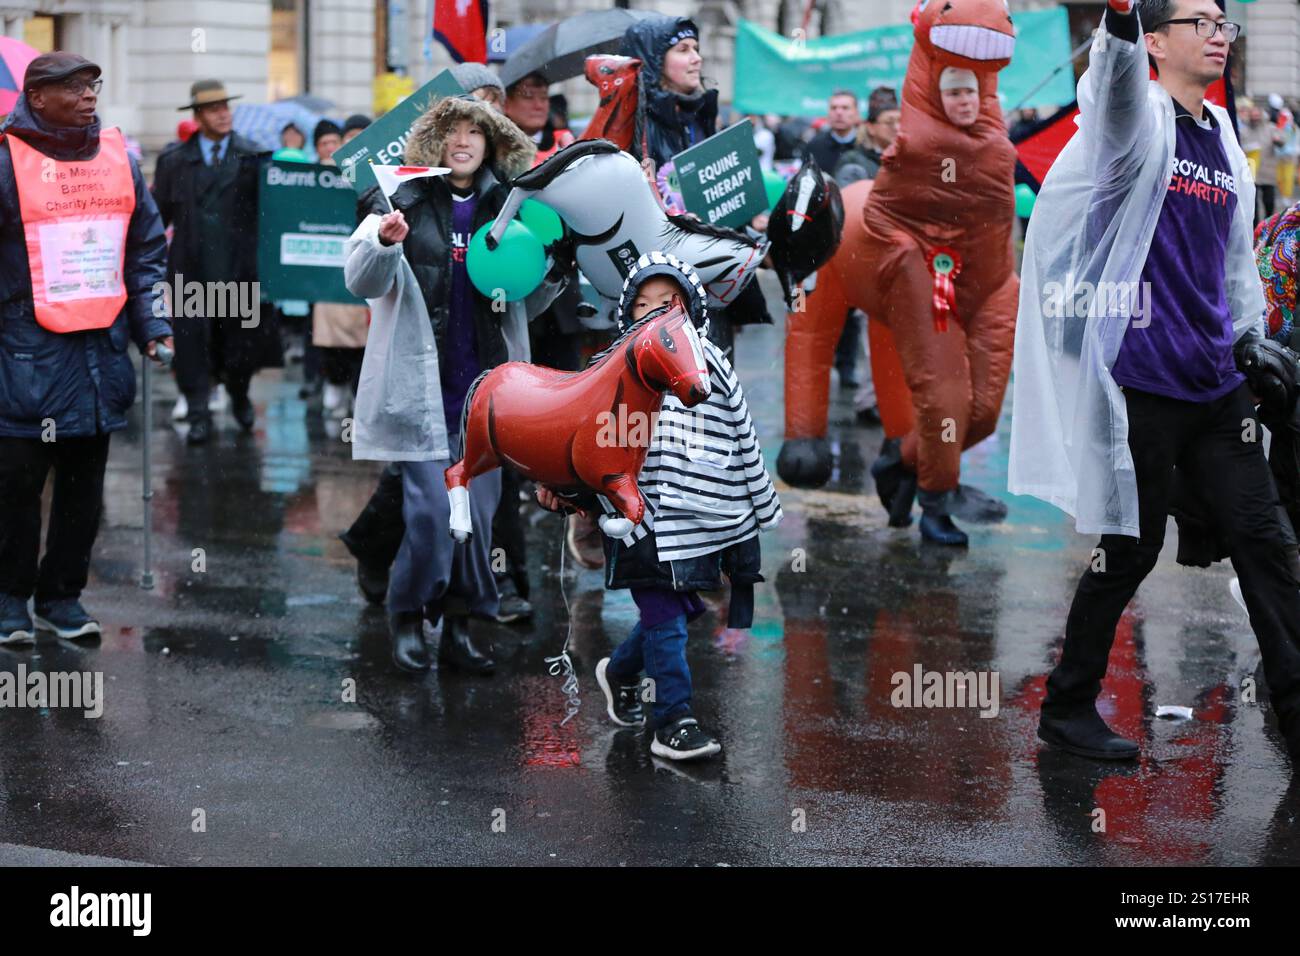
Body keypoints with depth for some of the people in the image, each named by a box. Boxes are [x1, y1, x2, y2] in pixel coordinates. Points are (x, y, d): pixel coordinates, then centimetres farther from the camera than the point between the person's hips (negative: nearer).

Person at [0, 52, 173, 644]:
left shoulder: (118, 155, 10)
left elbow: (147, 248, 16)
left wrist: (152, 323, 7)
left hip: (104, 347, 5)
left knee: (84, 484, 9)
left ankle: (63, 595, 20)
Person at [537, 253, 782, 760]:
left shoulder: (712, 363, 10)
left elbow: (744, 441, 15)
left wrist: (764, 513, 17)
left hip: (704, 520, 4)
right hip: (643, 517, -4)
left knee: (678, 610, 13)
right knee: (665, 617, -6)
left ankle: (619, 671, 39)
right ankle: (673, 722, 4)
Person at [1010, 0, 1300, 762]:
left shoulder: (1225, 142, 15)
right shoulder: (1141, 122, -7)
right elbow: (1117, 81, -32)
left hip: (1217, 383, 7)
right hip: (1144, 380, -7)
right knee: (1131, 549, 1)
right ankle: (1068, 707, 17)